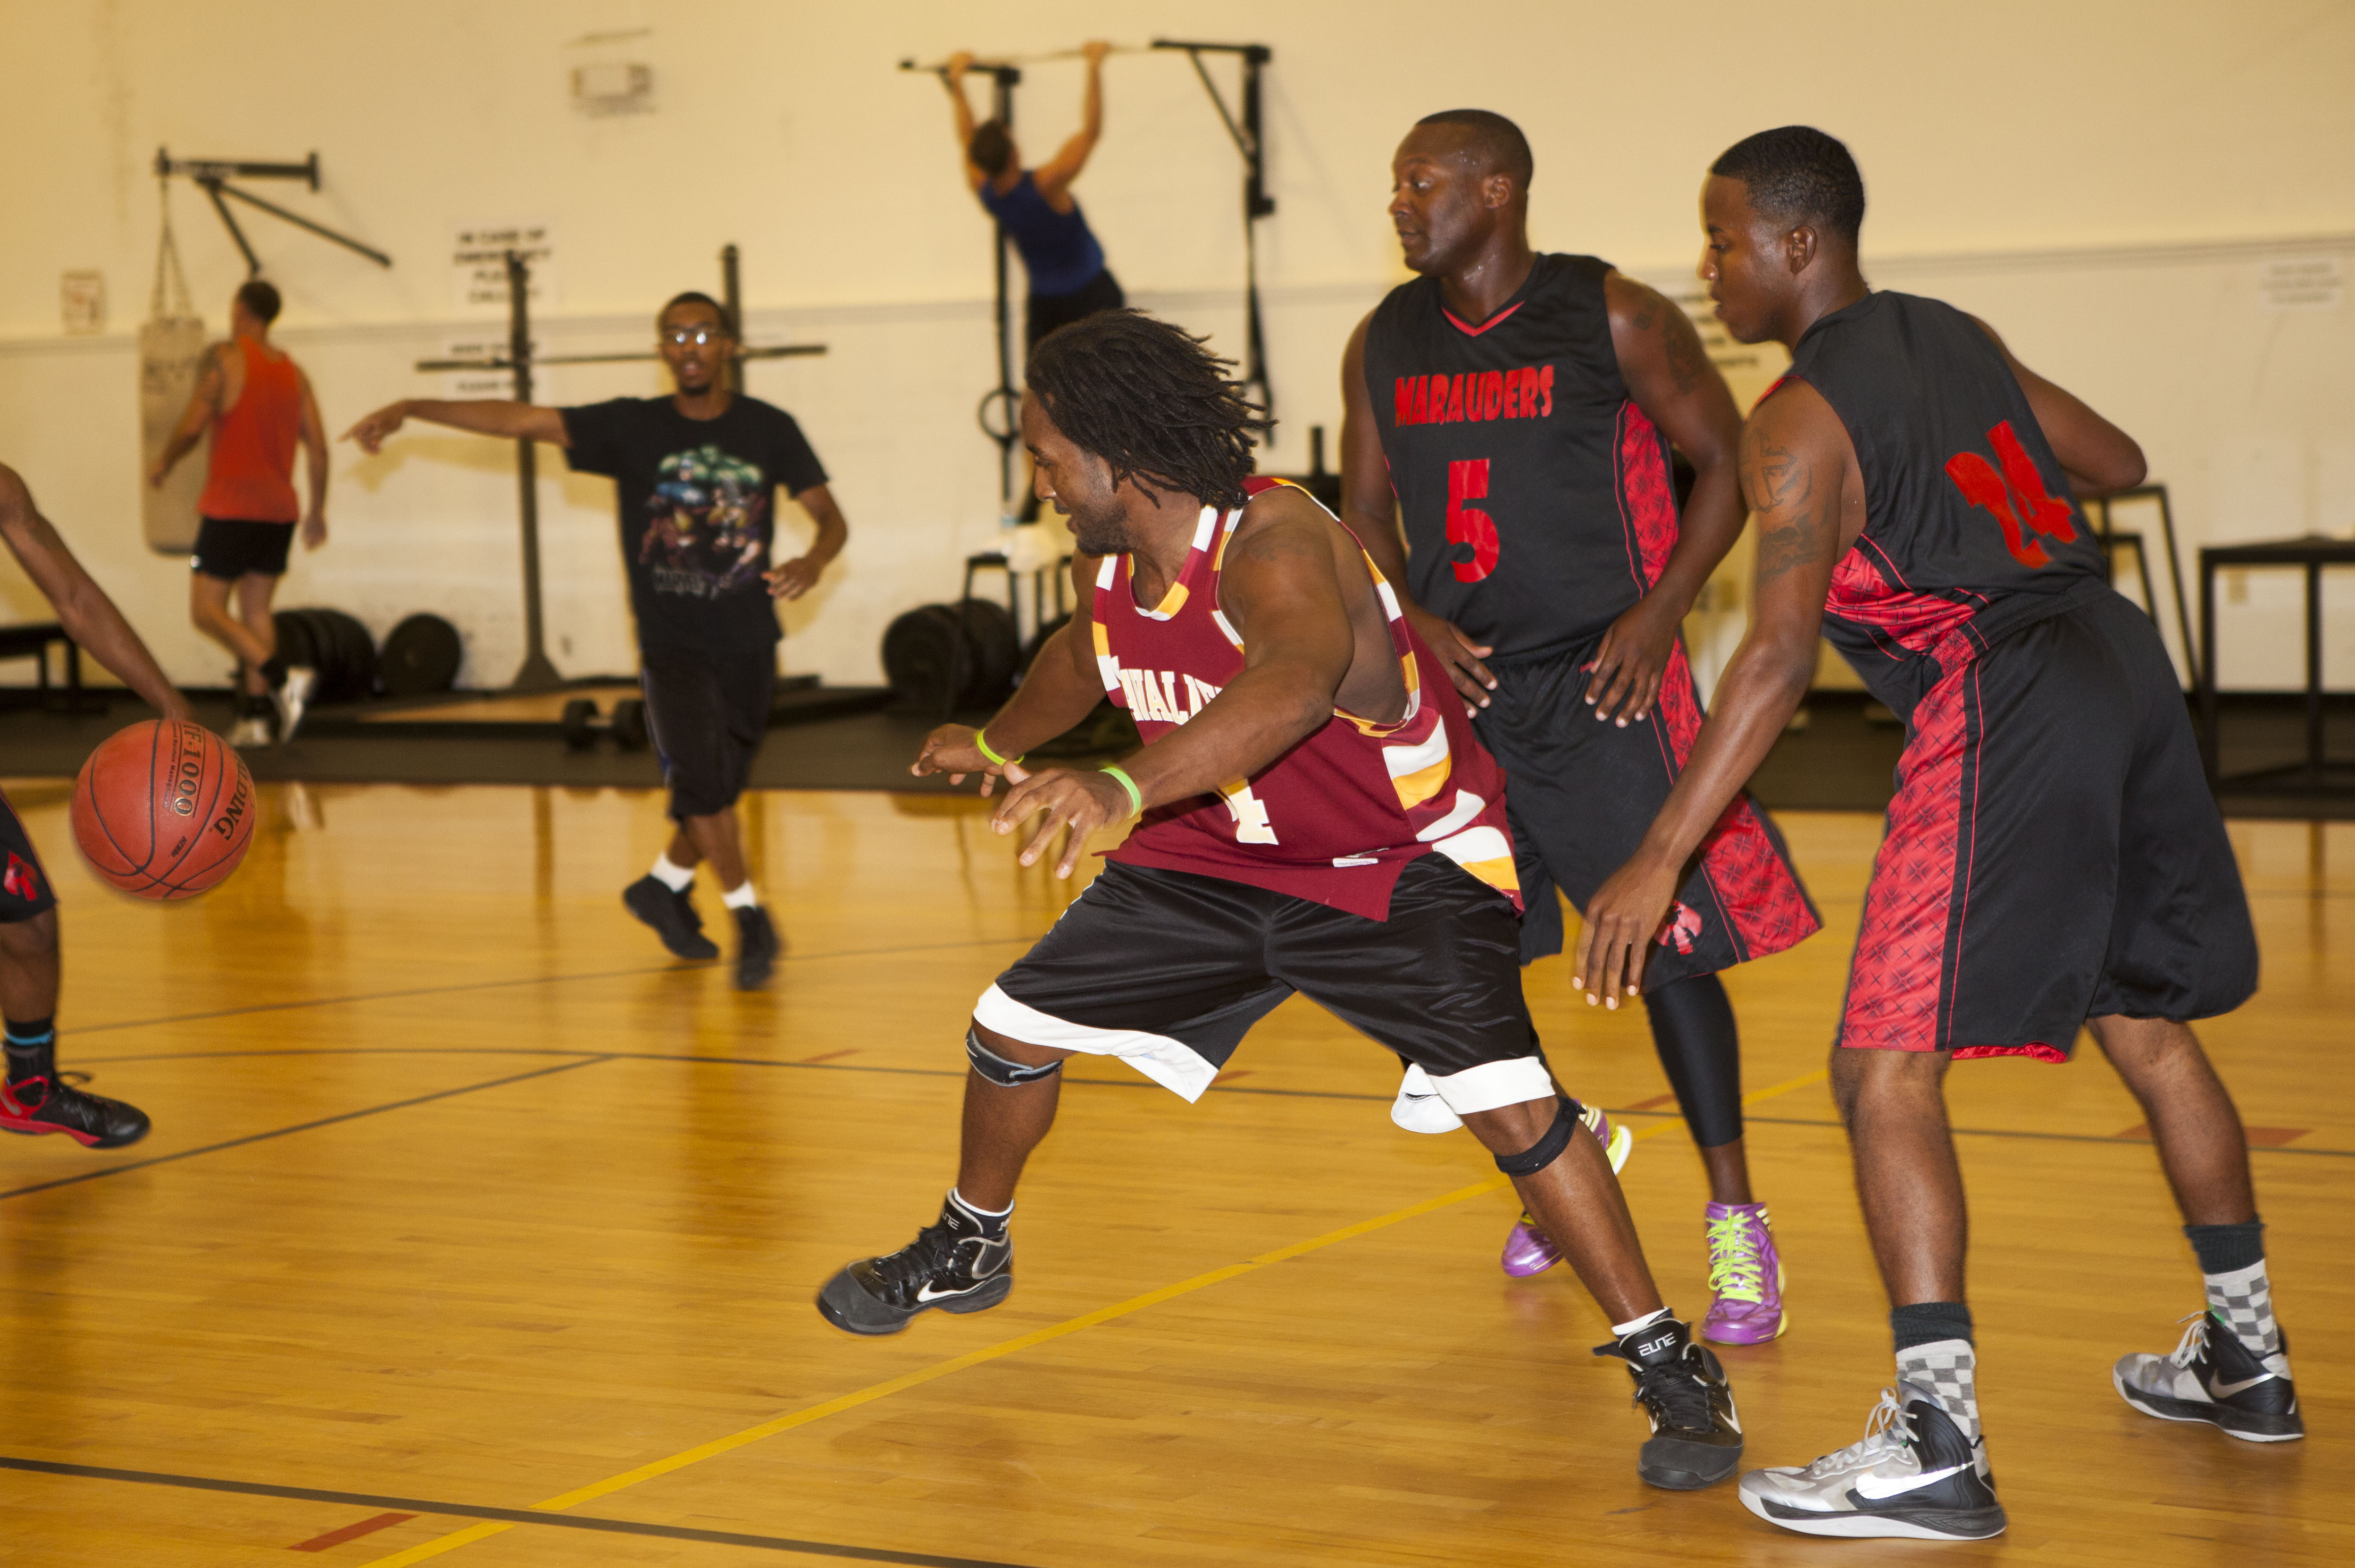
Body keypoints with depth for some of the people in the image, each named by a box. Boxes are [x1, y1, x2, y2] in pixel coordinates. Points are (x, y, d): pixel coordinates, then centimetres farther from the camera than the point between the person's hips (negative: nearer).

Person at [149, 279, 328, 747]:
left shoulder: (225, 358, -8)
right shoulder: (294, 372, 10)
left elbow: (191, 427, -13)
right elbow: (318, 447, 8)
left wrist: (163, 464, 6)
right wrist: (318, 511, 17)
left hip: (231, 509, -6)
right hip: (279, 510, 6)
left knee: (207, 610, -2)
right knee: (256, 609, 11)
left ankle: (282, 679, -21)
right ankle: (254, 718, 6)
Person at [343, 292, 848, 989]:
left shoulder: (769, 429, 0)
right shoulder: (631, 426, -3)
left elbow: (830, 517, 2)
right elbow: (518, 419, -8)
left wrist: (813, 561, -21)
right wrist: (410, 409, -14)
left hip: (748, 644, 2)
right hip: (670, 642, -2)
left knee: (719, 789, 10)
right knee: (699, 774, -20)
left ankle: (664, 886, 37)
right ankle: (749, 915, -6)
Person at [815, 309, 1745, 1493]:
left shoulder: (1273, 547, -35)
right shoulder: (1108, 566, -9)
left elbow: (1298, 681, -59)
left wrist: (1124, 790, -72)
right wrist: (998, 745, 31)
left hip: (1406, 862, -8)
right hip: (1222, 856, 8)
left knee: (1510, 1106, -25)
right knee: (1012, 1027, 10)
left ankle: (1669, 1367, -10)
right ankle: (967, 1251, 38)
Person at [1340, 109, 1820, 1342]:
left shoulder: (1615, 319, -8)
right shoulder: (1385, 345, 6)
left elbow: (1727, 463, -4)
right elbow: (1366, 514, 14)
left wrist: (1657, 615, -14)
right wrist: (1413, 623, -5)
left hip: (1602, 682, -5)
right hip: (1459, 683, 5)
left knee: (1667, 945, -8)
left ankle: (1736, 1225, 4)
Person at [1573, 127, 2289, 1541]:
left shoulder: (1804, 419, -7)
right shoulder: (1958, 337, 16)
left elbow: (1783, 651, -17)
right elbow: (2118, 464, 26)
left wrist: (1664, 855, -19)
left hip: (2000, 707, -9)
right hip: (2121, 663, 9)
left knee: (1886, 1065, -8)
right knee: (2147, 1022, 23)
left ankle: (1940, 1442, -17)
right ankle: (2247, 1362, 37)